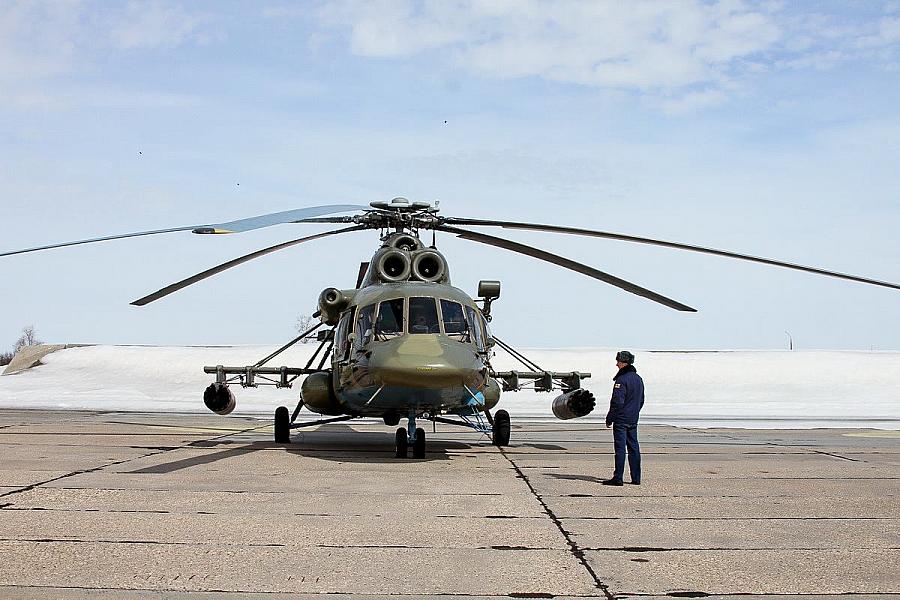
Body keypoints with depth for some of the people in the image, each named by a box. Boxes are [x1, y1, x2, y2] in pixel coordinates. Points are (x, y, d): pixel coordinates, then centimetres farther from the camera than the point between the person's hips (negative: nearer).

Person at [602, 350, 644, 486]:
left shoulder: (622, 379, -16)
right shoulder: (638, 379, 13)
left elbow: (617, 402, -19)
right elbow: (641, 400, 20)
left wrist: (609, 419, -12)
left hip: (621, 420, -8)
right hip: (633, 420, 8)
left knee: (620, 448, -6)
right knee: (633, 448, 10)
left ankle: (618, 478, -5)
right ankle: (636, 478, 13)